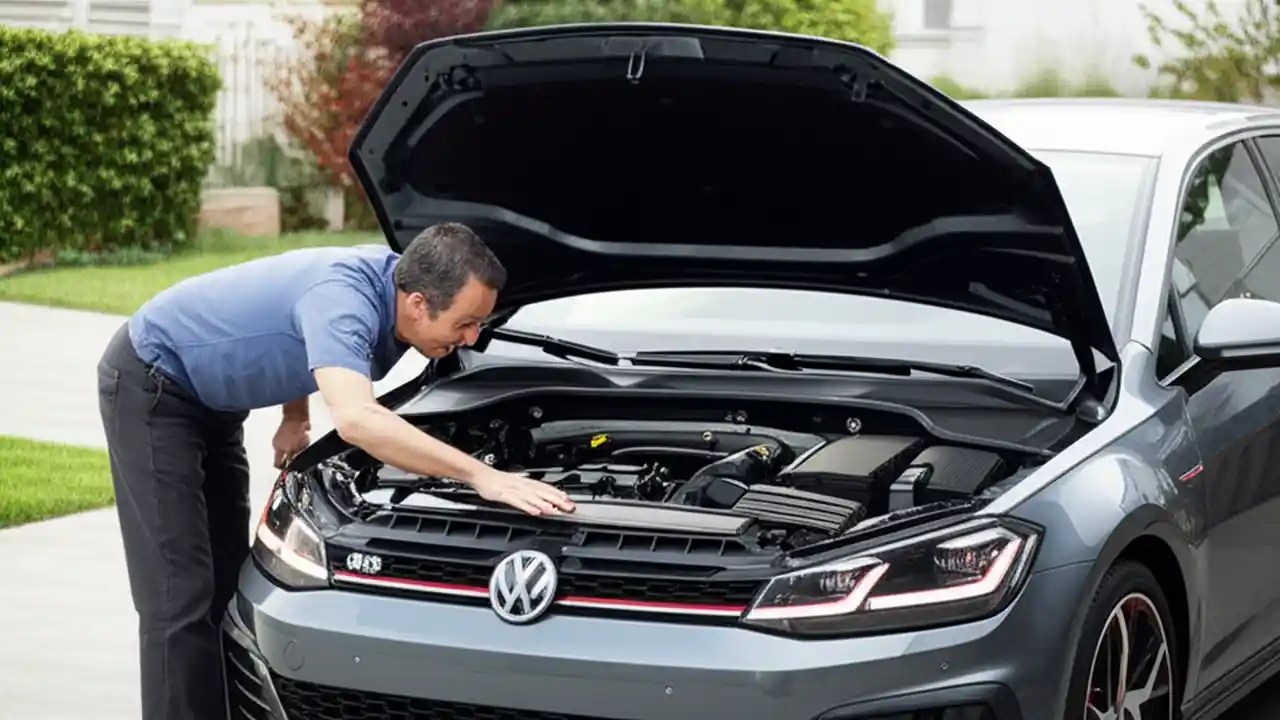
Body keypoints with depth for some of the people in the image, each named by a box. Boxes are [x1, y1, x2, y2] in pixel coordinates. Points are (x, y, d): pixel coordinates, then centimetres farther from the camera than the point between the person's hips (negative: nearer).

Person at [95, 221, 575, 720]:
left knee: (225, 584, 10)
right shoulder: (343, 299, -35)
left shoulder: (392, 274, -8)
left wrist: (294, 419, 6)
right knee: (180, 598, -12)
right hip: (150, 384, -9)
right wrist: (482, 477, -51)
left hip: (210, 401, 9)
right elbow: (355, 419, -52)